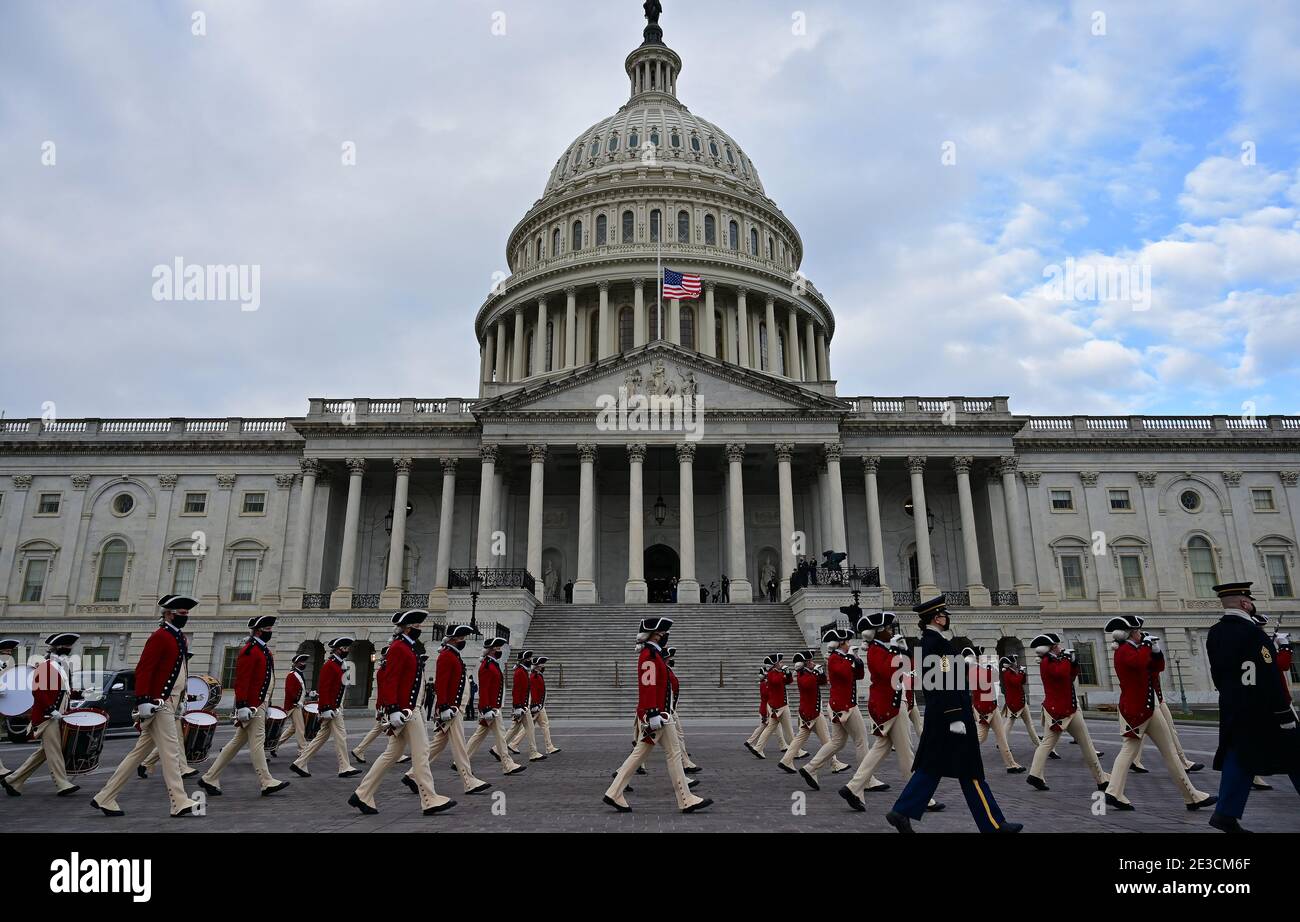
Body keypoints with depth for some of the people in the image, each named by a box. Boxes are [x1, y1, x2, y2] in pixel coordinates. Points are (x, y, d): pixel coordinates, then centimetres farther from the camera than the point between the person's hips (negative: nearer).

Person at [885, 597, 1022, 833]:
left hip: (937, 716, 10)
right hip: (951, 714, -10)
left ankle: (901, 812, 9)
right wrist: (956, 718, -22)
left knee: (931, 767, 11)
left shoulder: (926, 642, 14)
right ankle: (994, 825, 11)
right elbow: (945, 684, -22)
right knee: (970, 772, 0)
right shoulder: (939, 643, -17)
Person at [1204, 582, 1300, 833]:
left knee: (1237, 756, 7)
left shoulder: (1214, 634, 6)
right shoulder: (1251, 632, -18)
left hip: (1232, 708, 7)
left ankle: (1226, 813, 1)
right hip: (1264, 709, -7)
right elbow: (1270, 678, -20)